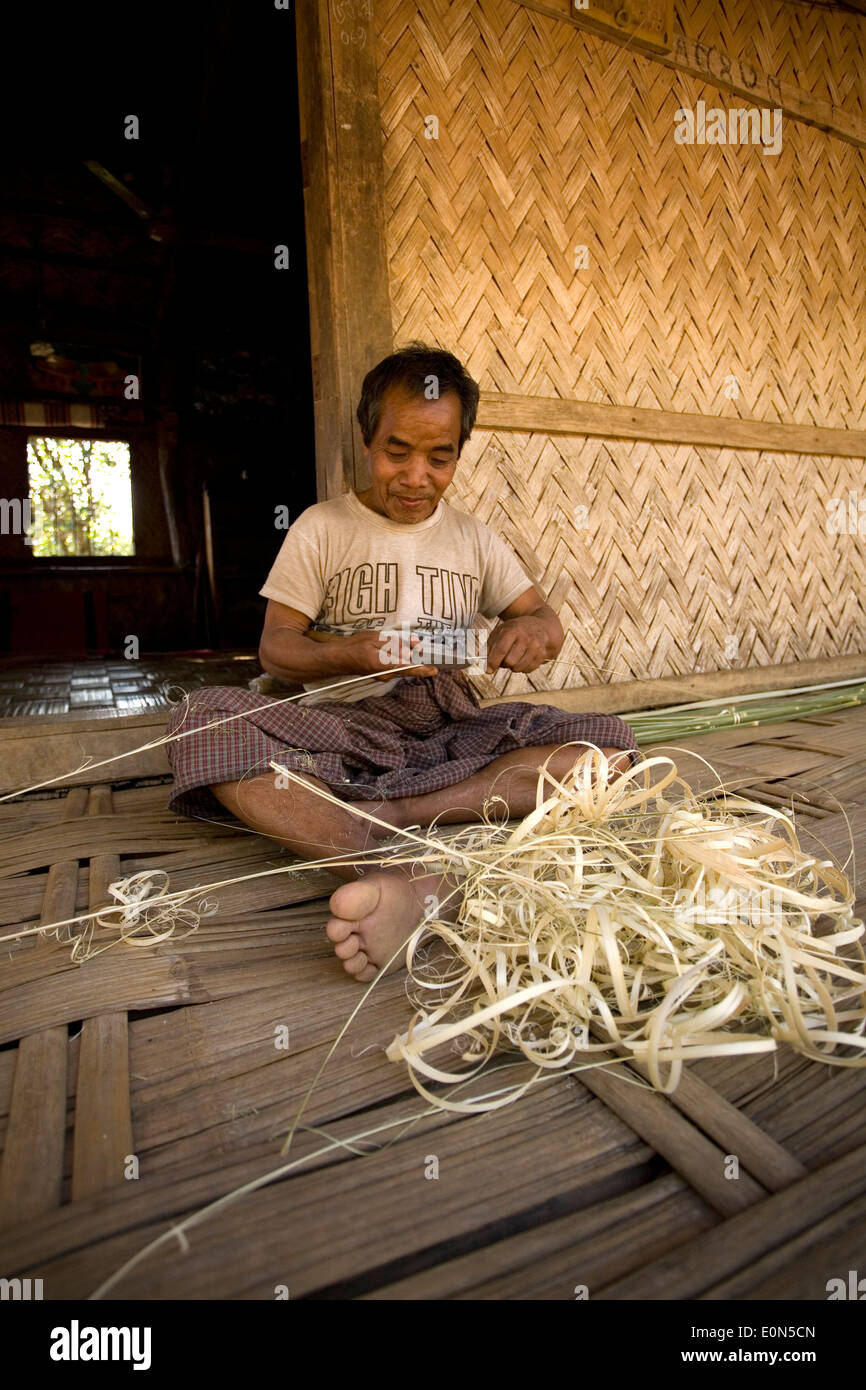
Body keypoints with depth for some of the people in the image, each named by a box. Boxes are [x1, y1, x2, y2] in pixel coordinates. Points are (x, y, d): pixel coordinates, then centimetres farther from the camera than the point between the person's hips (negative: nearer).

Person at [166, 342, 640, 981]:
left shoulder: (476, 538, 15)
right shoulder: (322, 527, 8)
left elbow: (545, 620, 14)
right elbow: (275, 647, 4)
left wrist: (536, 629, -12)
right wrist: (352, 653, -18)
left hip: (452, 731, 2)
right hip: (345, 730, -1)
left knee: (610, 742, -21)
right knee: (205, 718, -29)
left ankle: (378, 815, -33)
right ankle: (411, 878, -46)